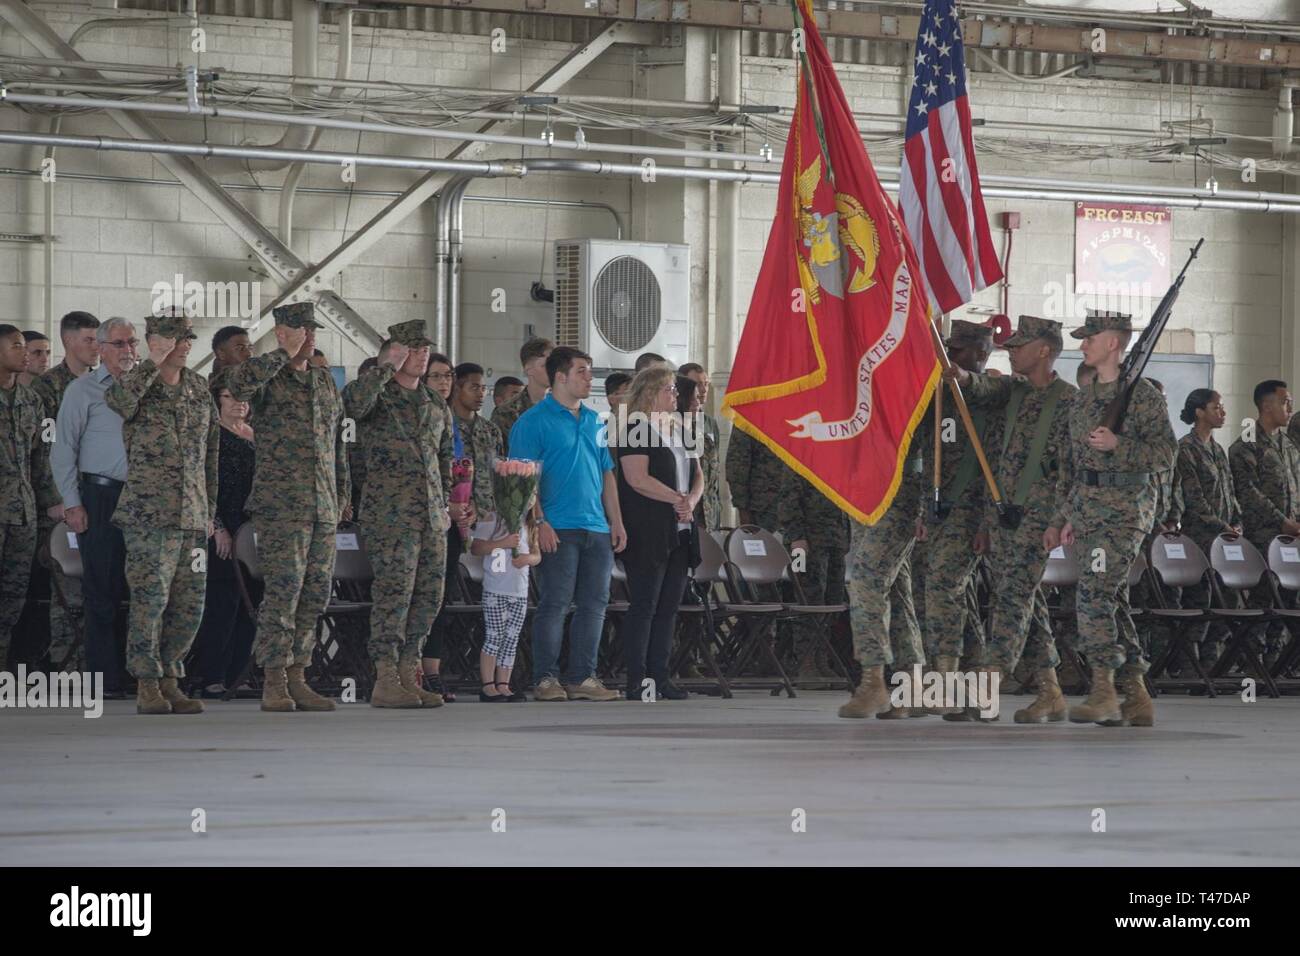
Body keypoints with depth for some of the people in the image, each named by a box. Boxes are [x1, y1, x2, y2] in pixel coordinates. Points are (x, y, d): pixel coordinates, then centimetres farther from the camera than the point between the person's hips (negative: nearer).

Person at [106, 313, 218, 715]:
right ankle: (147, 686, -2)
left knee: (190, 603, 6)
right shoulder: (137, 385, -2)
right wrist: (154, 364, -25)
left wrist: (210, 508, 17)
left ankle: (171, 680, 16)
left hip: (192, 515, 6)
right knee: (150, 599, -8)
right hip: (149, 513, -6)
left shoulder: (199, 388, 14)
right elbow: (116, 398, -29)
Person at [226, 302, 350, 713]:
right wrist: (284, 355, -20)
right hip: (280, 505, -7)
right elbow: (237, 384, -29)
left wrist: (343, 494, 21)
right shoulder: (267, 379, -4)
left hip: (323, 509, 7)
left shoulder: (325, 382, 17)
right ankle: (274, 684, -8)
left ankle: (297, 679, 12)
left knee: (315, 595, 6)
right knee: (282, 592, -10)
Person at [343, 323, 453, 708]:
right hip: (390, 512, -7)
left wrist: (444, 504, 18)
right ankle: (386, 681, -12)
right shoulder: (380, 396, -3)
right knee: (394, 590, -12)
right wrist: (388, 368, -19)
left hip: (430, 514, 7)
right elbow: (353, 402, -27)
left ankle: (408, 676, 12)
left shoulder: (436, 404, 19)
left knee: (429, 593, 6)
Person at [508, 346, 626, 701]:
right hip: (558, 530, -7)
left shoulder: (594, 422, 18)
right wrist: (539, 522, -16)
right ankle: (546, 679, -3)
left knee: (594, 604, 5)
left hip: (597, 528, 7)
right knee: (555, 603, -7)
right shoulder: (534, 420, -3)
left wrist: (616, 522, 15)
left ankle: (582, 678, 10)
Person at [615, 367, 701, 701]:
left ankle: (659, 676, 10)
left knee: (669, 606, 7)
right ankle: (636, 681, -6)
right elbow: (637, 478, -17)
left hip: (680, 532, 8)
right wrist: (677, 499, -14)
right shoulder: (635, 430, -7)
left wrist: (692, 500, -2)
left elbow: (698, 475, 19)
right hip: (648, 533, -8)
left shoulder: (680, 430, 19)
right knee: (644, 605, -7)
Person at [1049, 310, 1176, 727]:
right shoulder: (1083, 400, 18)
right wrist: (1063, 520, 21)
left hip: (1126, 509, -8)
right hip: (1088, 510, 8)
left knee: (1094, 594, -19)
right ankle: (1137, 699, 10)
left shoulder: (1142, 394, -5)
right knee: (1112, 601, 7)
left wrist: (1118, 445, -24)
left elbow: (1166, 451, -11)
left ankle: (1103, 690, -18)